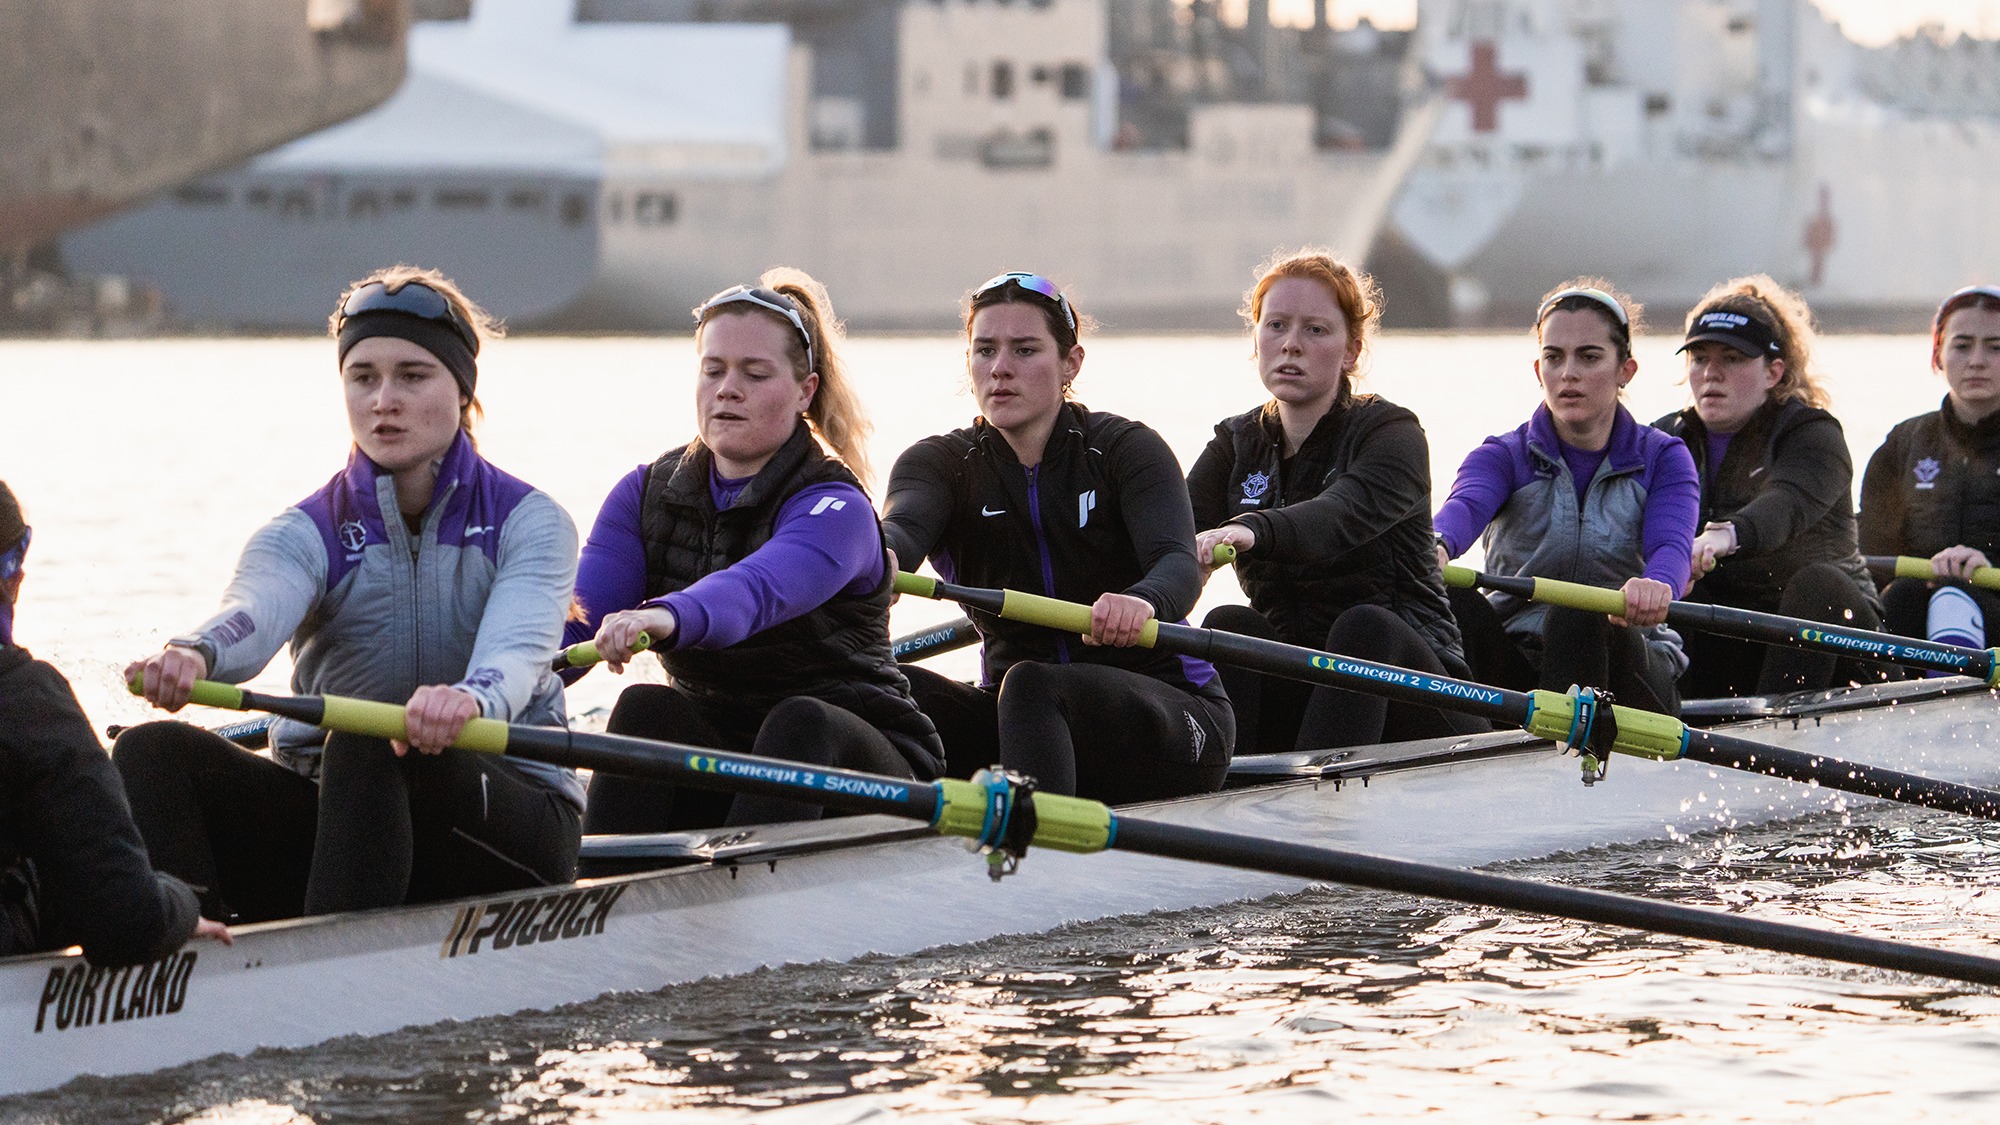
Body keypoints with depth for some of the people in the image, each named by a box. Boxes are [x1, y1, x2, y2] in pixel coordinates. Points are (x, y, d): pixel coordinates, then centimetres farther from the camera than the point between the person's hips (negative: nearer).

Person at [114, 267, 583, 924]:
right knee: (152, 755, -21)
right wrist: (193, 654, -49)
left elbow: (519, 648, -24)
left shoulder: (529, 524, -1)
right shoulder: (306, 534, 4)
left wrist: (470, 698, -51)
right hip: (330, 817, 3)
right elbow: (253, 611, -22)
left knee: (365, 746, -35)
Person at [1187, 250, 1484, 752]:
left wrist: (1253, 531, -52)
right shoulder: (1237, 445, 10)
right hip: (1292, 685, 4)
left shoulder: (1393, 433, -6)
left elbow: (1346, 513, -30)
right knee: (1231, 625, -24)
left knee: (1364, 626, -33)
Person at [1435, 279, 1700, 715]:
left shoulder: (1662, 459, 6)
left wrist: (1656, 584, -44)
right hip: (1518, 668, 1)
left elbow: (1671, 544, -16)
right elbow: (1466, 504, -18)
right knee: (1452, 602, -30)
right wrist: (1435, 546, -46)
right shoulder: (1503, 456, 7)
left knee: (1578, 618, -35)